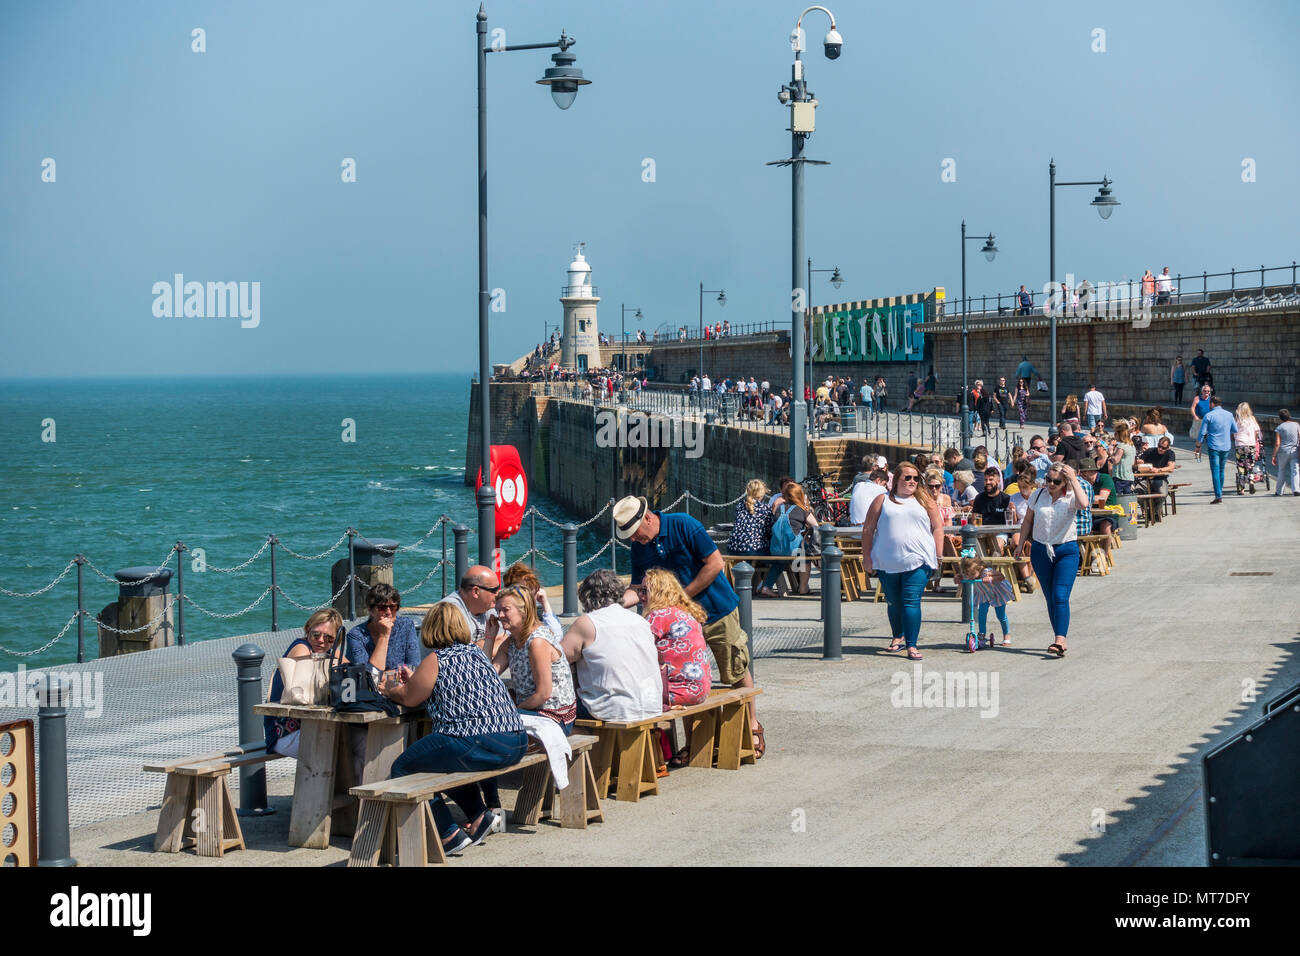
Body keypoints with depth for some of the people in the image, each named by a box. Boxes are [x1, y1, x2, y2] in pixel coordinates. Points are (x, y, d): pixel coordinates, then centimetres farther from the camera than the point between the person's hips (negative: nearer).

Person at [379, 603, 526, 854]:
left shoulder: (436, 661, -5)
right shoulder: (476, 653, 19)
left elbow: (408, 698, 6)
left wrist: (391, 689, 27)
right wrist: (413, 679, 42)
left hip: (479, 745, -9)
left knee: (403, 768, 5)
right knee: (447, 758, 35)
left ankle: (449, 835, 3)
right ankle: (480, 816, 23)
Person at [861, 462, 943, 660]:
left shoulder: (925, 502, 11)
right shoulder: (882, 501, 8)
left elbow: (937, 528, 10)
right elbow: (868, 529, 8)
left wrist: (938, 557, 2)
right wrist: (866, 558, 2)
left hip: (918, 562, -1)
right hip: (887, 564, 1)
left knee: (912, 602, -11)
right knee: (894, 602, 11)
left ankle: (911, 645, -13)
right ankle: (898, 636, 33)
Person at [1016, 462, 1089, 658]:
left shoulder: (1070, 497, -7)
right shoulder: (1038, 495, 2)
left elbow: (1083, 504, -30)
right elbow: (1028, 520, 13)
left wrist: (1074, 480, -22)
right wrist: (1021, 544, 13)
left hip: (1066, 551, -4)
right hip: (1040, 551, 4)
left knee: (1060, 596, -16)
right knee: (1050, 598, 6)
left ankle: (1060, 641, -23)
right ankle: (1061, 638, 14)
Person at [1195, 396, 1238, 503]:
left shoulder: (1209, 416, -7)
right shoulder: (1229, 414, 5)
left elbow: (1202, 433, -6)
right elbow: (1235, 430, 12)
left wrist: (1198, 446, 5)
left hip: (1214, 447, -5)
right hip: (1226, 446, 5)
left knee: (1215, 471, -4)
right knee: (1221, 470, 17)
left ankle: (1218, 496, -11)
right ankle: (1220, 492, 22)